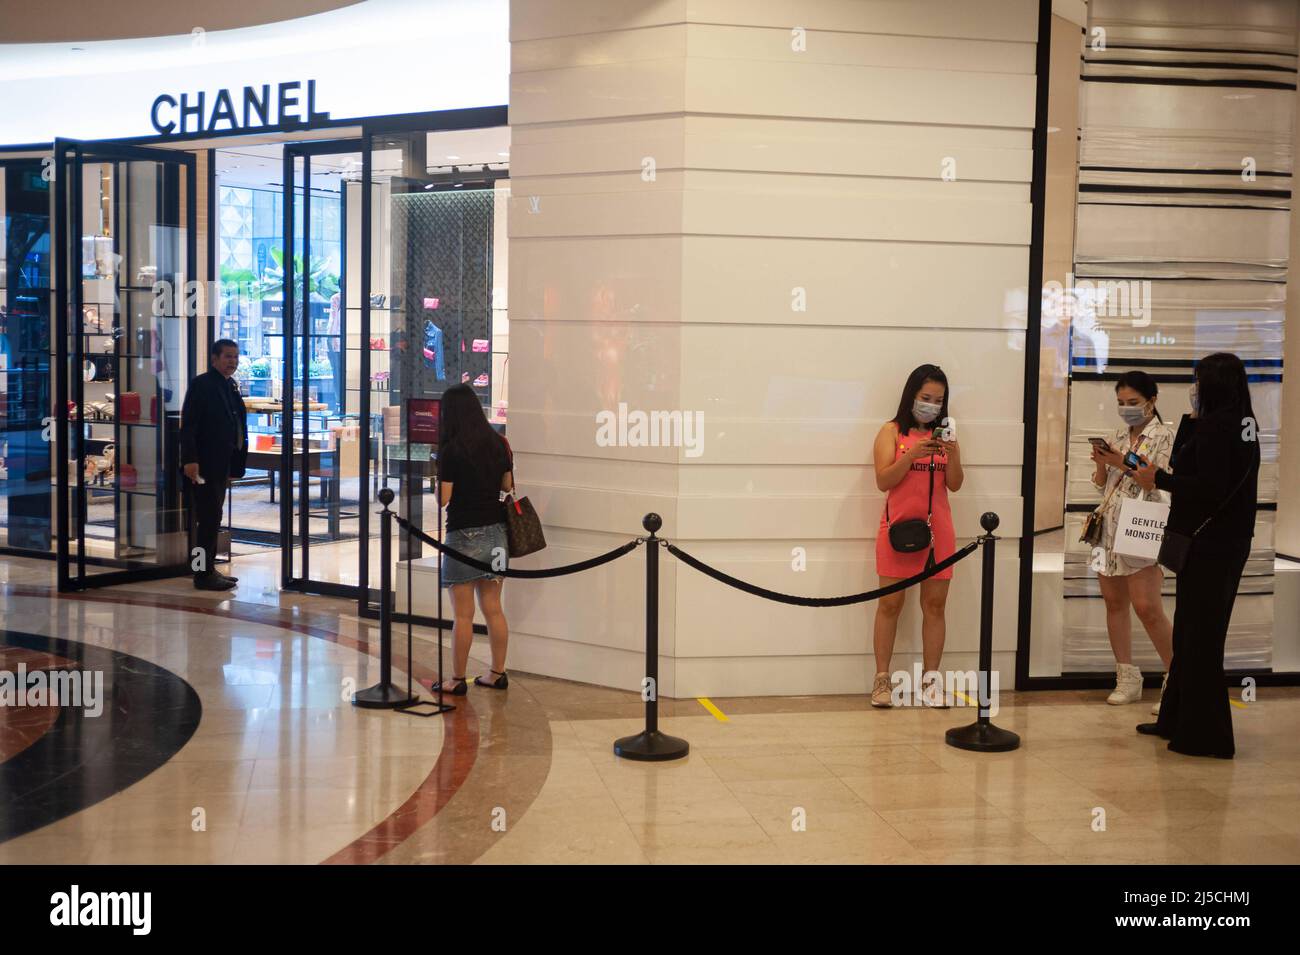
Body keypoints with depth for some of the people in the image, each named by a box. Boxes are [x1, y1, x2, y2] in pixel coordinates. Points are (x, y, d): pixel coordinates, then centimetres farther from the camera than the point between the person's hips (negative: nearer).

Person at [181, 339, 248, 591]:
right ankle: (204, 574, -1)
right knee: (209, 518, -6)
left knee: (212, 518, 14)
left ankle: (209, 570, 21)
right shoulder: (201, 384, -10)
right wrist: (189, 460, -22)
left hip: (222, 464, 9)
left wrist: (233, 464, 15)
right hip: (204, 464, -9)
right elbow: (188, 425, -15)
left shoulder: (231, 386, 15)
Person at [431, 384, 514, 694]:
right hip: (496, 532, 6)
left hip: (464, 535, -6)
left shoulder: (451, 450, -14)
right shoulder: (498, 443, 3)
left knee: (463, 614, 2)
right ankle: (498, 674, 20)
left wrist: (439, 475, 3)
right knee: (493, 608, 14)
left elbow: (442, 498, -13)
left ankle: (457, 681, 10)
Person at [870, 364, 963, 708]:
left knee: (935, 604, 4)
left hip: (937, 530, 3)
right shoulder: (892, 431, 0)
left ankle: (931, 680, 8)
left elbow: (955, 484, 2)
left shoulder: (944, 434, 10)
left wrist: (951, 453, -15)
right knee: (890, 603, 0)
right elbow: (883, 480, -9)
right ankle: (882, 678, 6)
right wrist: (913, 454, -21)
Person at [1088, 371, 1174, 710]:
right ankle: (1127, 679, 16)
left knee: (1147, 608, -13)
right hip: (1110, 530, 7)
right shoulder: (1118, 436, 14)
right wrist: (1102, 463, -4)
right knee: (1114, 603, 8)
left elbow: (1162, 482, -13)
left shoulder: (1164, 435, -4)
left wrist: (1123, 462, -19)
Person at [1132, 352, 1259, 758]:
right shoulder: (1242, 424, 11)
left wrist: (1158, 478, -16)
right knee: (1191, 633, 17)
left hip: (1209, 546, -10)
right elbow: (1185, 463, 14)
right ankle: (1178, 720, 28)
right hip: (1228, 543, 10)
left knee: (1199, 637, -2)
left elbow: (1208, 488, -24)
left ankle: (1205, 736, 5)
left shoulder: (1217, 426, -18)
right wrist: (1191, 420, 8)